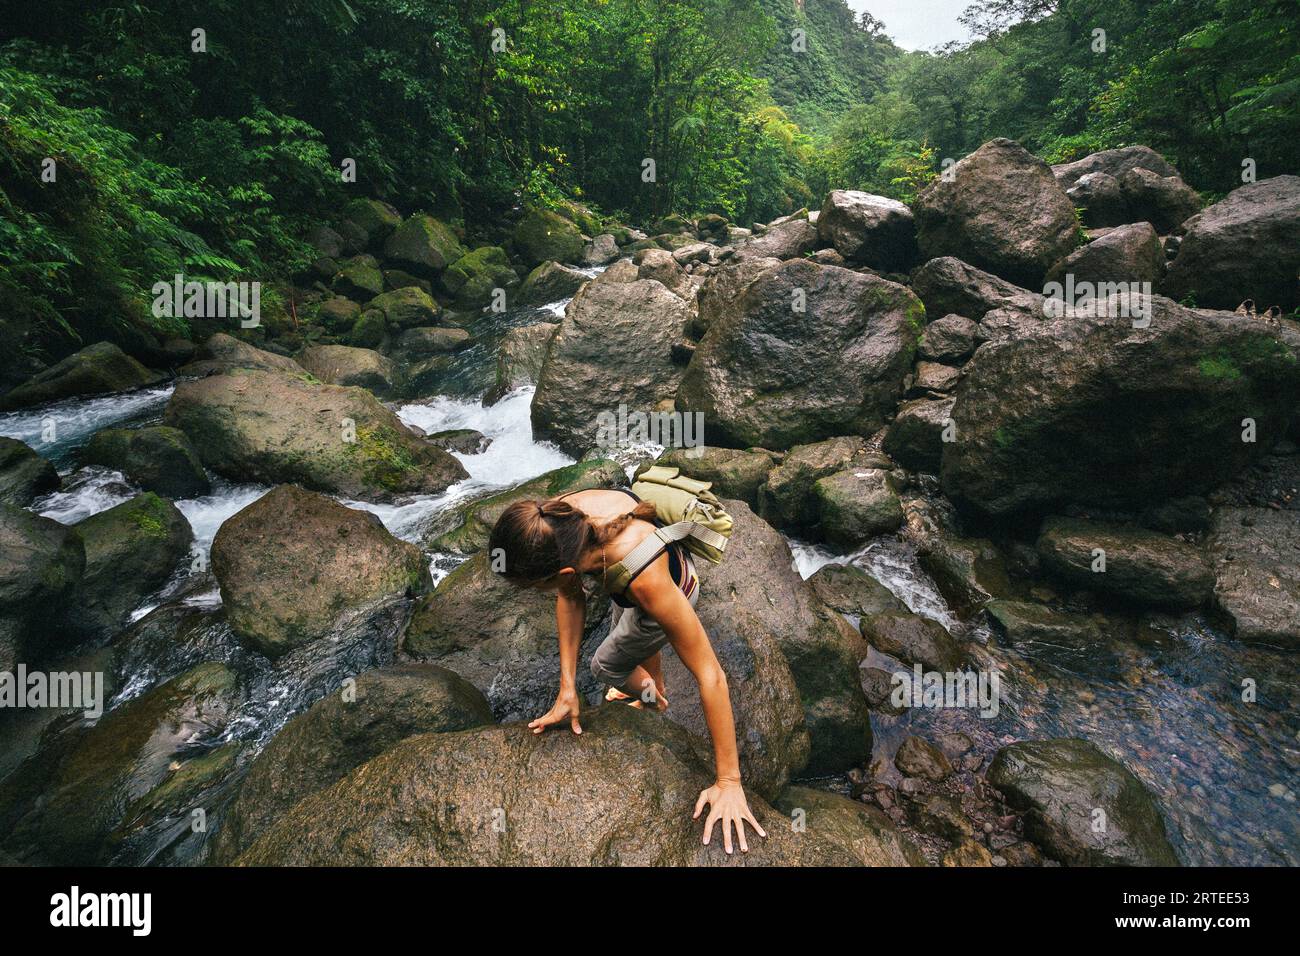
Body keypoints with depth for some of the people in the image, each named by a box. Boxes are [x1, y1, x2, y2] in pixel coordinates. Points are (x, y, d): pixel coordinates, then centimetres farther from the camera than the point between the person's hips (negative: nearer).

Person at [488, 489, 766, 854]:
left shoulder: (646, 580, -49)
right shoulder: (559, 518, -33)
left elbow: (710, 675, -38)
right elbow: (571, 597, -14)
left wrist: (728, 783, -31)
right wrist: (567, 688, -15)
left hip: (673, 590, -5)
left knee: (607, 666, 14)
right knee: (632, 640, 31)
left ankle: (652, 699, 48)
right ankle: (655, 687, 65)